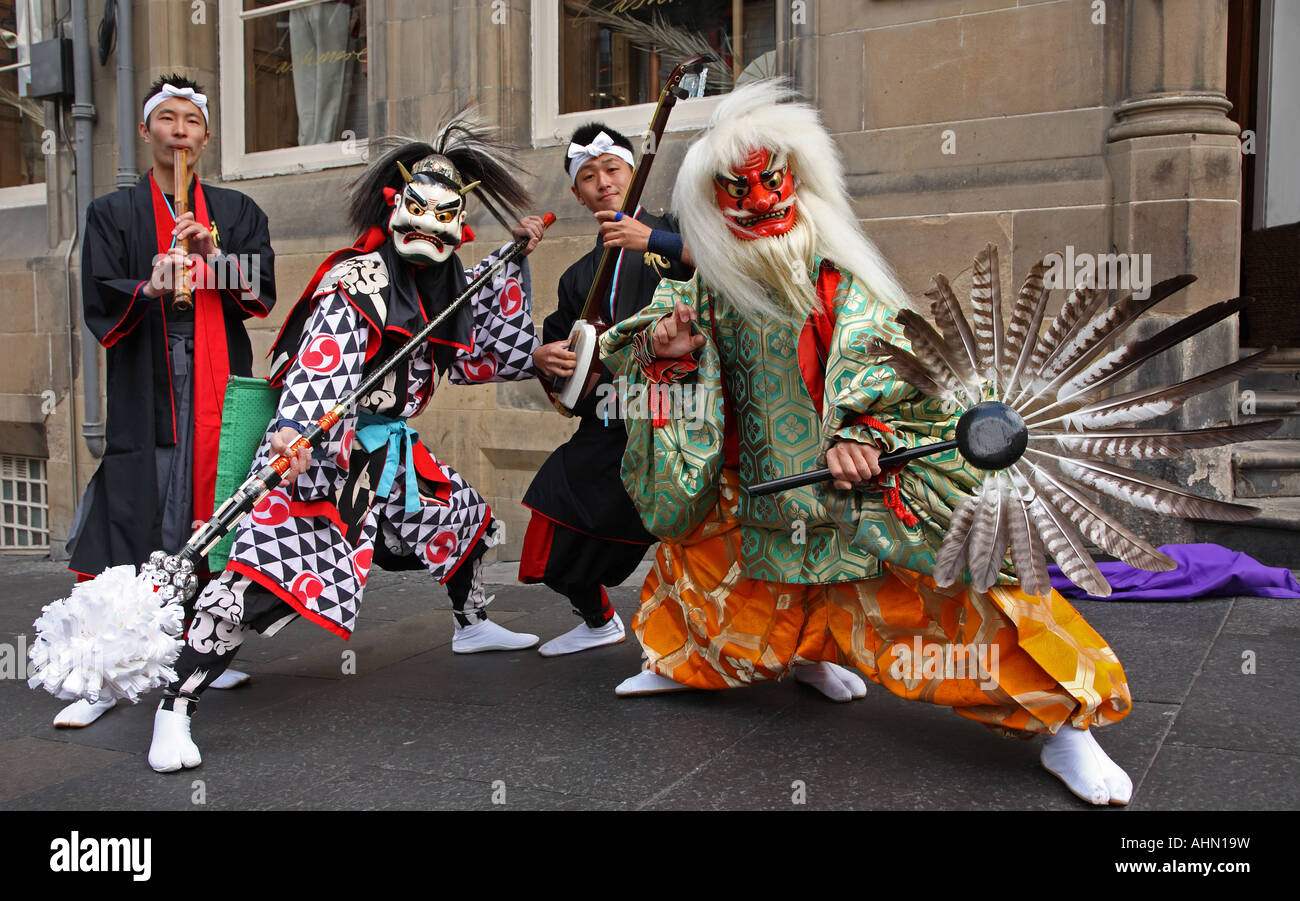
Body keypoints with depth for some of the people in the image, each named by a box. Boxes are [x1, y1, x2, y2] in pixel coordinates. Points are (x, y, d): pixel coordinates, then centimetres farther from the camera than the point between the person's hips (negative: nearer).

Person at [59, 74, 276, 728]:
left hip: (221, 384, 2)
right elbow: (101, 312, 0)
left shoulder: (238, 213, 16)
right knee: (129, 523, -7)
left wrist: (215, 257, -11)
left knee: (214, 519, 3)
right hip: (145, 389, -2)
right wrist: (150, 288, -19)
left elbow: (262, 297, 5)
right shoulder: (113, 214, 11)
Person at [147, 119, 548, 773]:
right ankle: (175, 706, -14)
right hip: (321, 448, -9)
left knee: (464, 514, 24)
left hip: (392, 449, 9)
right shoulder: (359, 279, -13)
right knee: (271, 570, -21)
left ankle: (472, 625, 50)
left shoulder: (447, 289, 12)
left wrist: (513, 261, 17)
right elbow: (325, 352, -29)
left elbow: (490, 354, 20)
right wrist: (295, 426, -47)